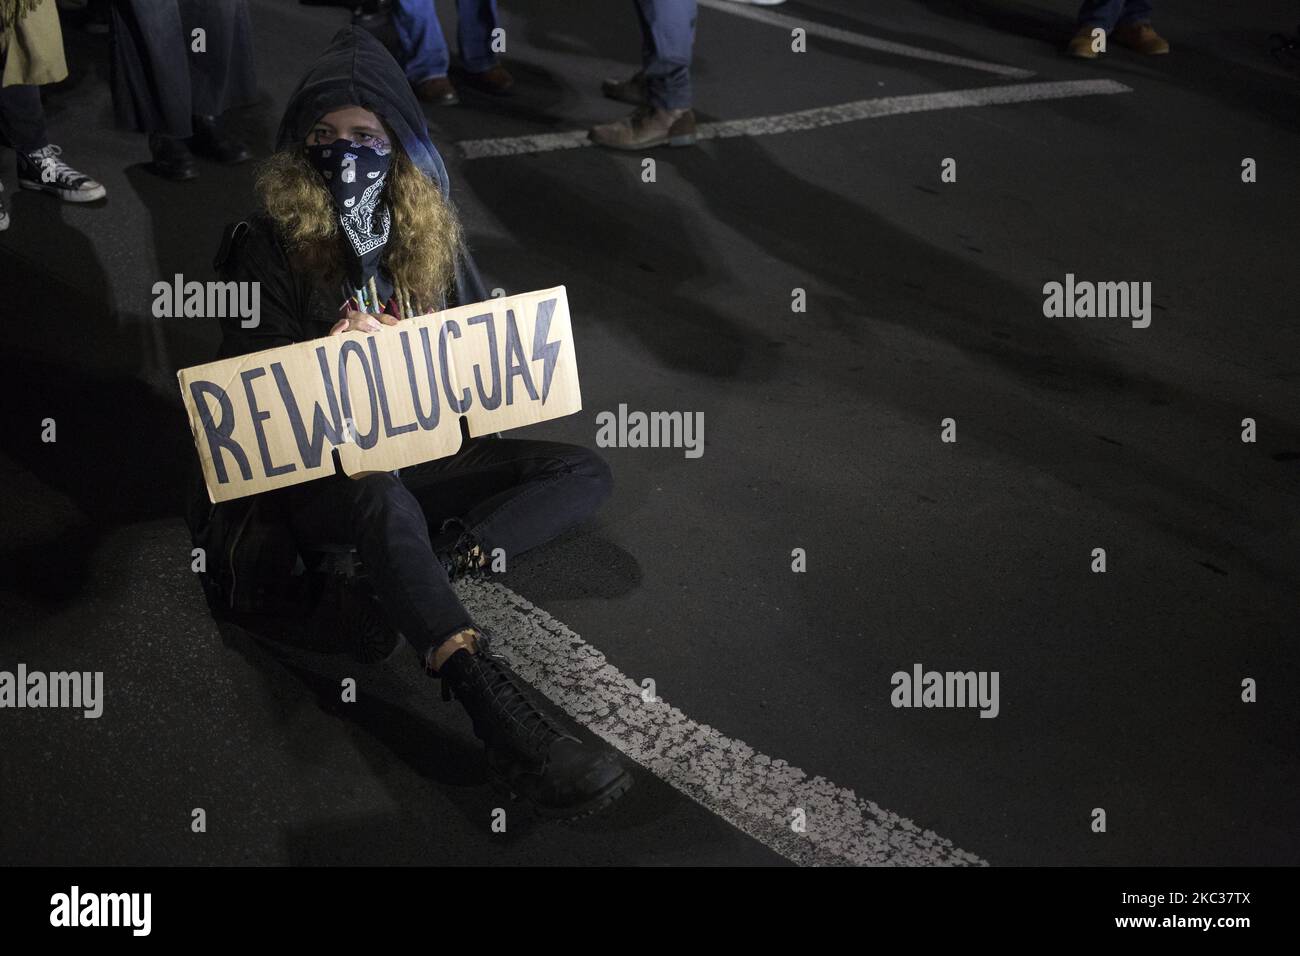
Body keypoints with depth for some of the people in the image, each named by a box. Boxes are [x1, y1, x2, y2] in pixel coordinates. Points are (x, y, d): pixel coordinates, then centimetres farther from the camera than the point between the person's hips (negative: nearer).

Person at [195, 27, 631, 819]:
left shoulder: (433, 231, 6)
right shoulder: (271, 245, -4)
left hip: (424, 451, 5)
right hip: (319, 469, -5)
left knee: (587, 473, -10)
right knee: (381, 495, -42)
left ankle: (448, 554, -31)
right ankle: (507, 718, -54)